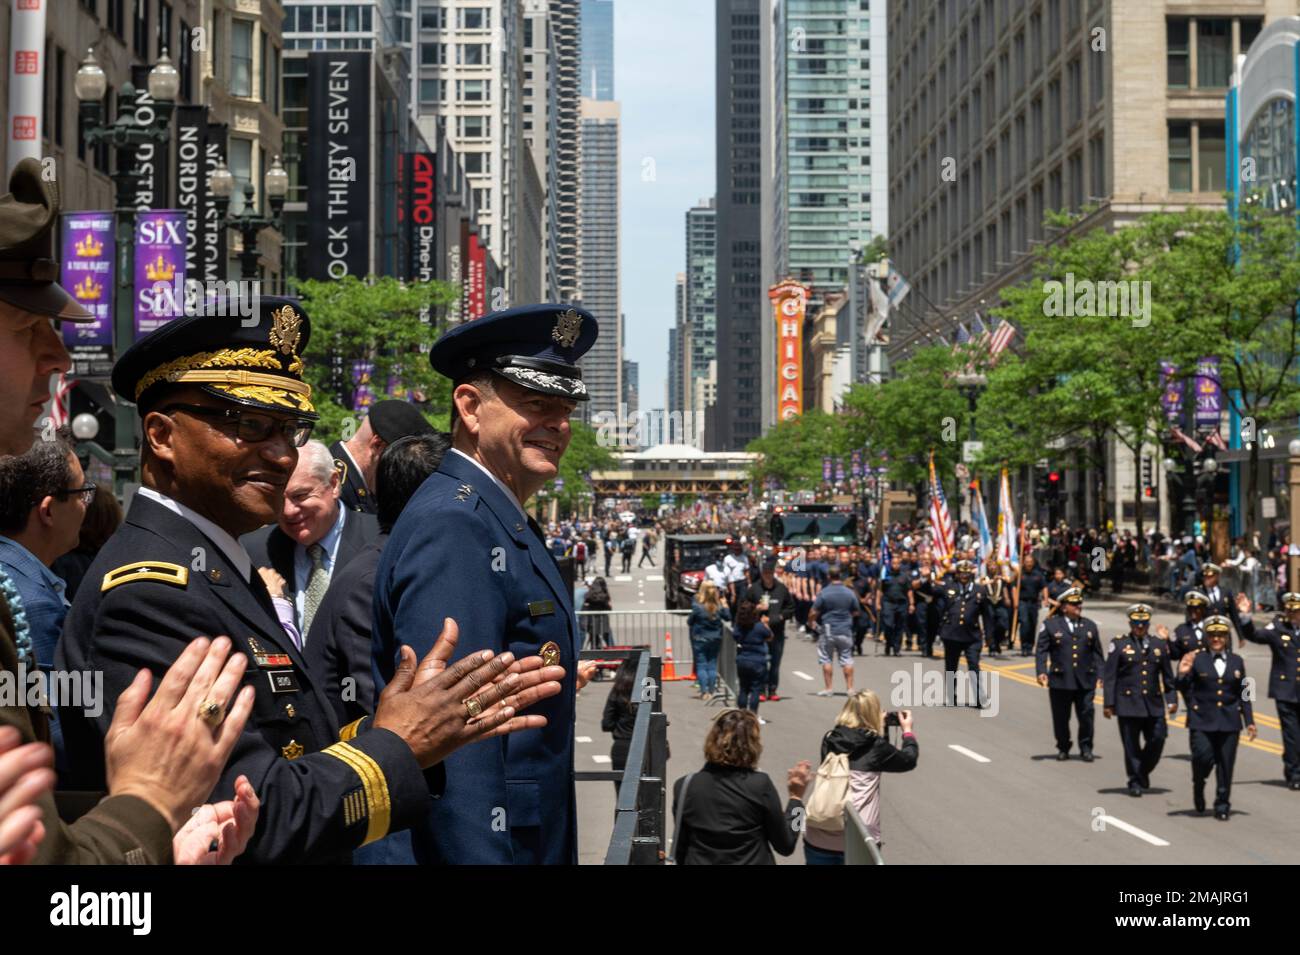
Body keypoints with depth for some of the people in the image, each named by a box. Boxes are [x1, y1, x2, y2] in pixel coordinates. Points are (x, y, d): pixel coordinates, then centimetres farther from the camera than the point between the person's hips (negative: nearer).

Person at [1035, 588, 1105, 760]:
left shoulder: (1090, 626, 12)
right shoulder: (1051, 625, 4)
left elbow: (1097, 653, 12)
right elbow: (1041, 650, -1)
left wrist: (1101, 675, 4)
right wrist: (1041, 671, -13)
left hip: (1085, 681, 2)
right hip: (1060, 681, -2)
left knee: (1086, 716, -1)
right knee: (1061, 718, 6)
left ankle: (1085, 748, 13)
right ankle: (1063, 748, 22)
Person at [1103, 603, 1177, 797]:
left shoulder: (1159, 645, 11)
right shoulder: (1119, 644, 1)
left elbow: (1168, 675, 14)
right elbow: (1109, 676, -1)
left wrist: (1172, 700, 6)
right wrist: (1108, 703, -6)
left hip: (1154, 704, 3)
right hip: (1128, 703, -3)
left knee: (1157, 739, -1)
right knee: (1131, 745, 0)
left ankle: (1143, 772, 22)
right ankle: (1135, 781, 10)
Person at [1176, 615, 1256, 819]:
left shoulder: (1237, 661, 9)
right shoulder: (1197, 659, 0)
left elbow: (1243, 695, 12)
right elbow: (1183, 688, -1)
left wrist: (1249, 721, 8)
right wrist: (1183, 674, -22)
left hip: (1229, 721, 2)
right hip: (1202, 720, -2)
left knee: (1225, 765, 2)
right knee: (1203, 756, -16)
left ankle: (1222, 806, 14)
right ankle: (1198, 786, 15)